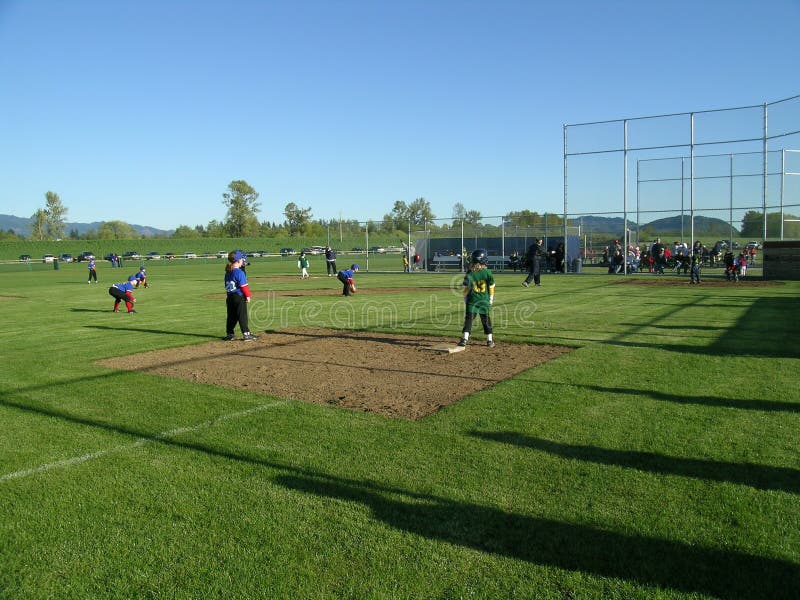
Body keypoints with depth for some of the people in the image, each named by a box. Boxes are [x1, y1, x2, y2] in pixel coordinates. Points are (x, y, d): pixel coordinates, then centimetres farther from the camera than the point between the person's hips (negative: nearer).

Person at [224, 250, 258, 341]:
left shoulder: (227, 273, 10)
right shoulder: (239, 272, -15)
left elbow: (227, 285, 16)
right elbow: (244, 286, -16)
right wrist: (248, 296, -9)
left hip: (230, 297, 8)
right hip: (239, 296, -8)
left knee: (231, 316, 13)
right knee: (242, 315, -4)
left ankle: (229, 334, 17)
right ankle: (246, 334, -2)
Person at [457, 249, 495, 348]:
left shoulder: (469, 273, -4)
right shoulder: (488, 273, -3)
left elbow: (466, 288, 0)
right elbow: (491, 287, 2)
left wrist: (465, 299, 12)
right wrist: (491, 299, 13)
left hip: (472, 300, -1)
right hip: (484, 300, 1)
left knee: (468, 319, 0)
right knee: (486, 320, 11)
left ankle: (465, 338, -9)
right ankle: (489, 340, 19)